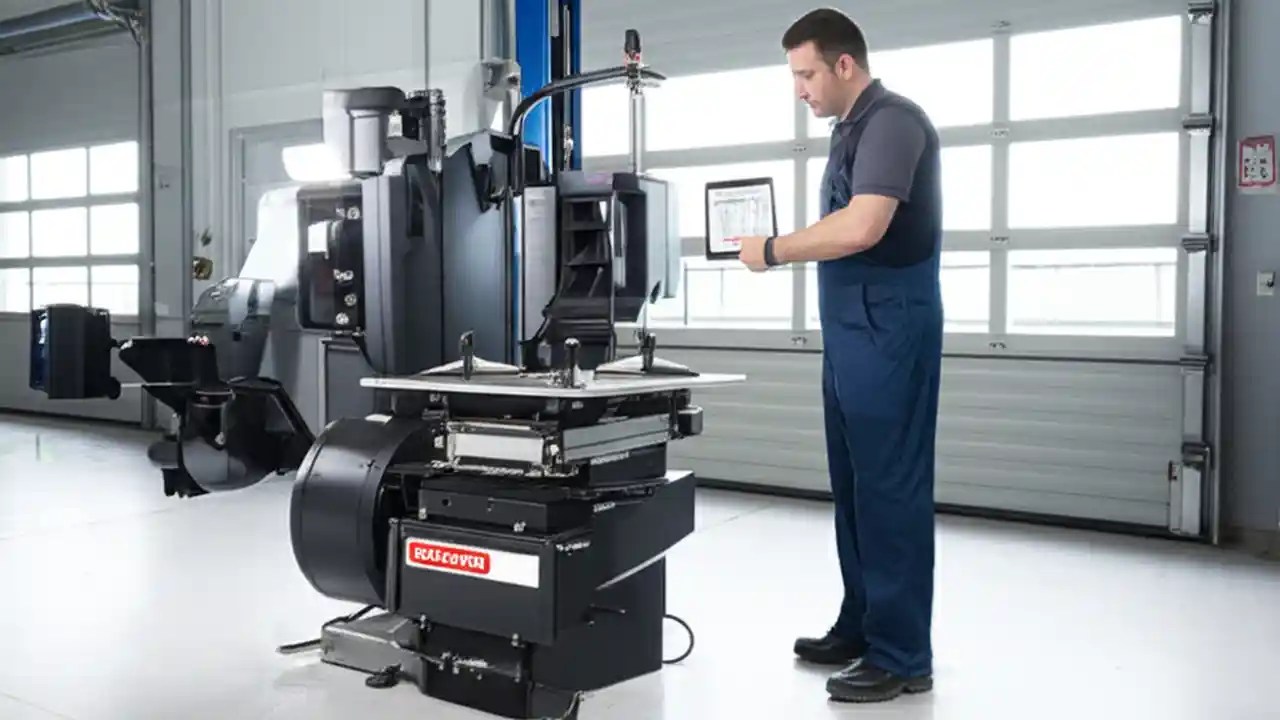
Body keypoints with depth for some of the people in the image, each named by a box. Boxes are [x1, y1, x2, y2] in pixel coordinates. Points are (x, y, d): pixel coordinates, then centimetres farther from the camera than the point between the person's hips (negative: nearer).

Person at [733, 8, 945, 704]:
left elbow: (861, 228, -25)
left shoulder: (892, 120, -12)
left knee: (890, 487, -4)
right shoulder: (851, 128, 18)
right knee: (855, 484, 14)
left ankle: (902, 655, 5)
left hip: (888, 329, -10)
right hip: (852, 329, 10)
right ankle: (860, 628, 25)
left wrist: (772, 251, -15)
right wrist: (782, 247, 6)